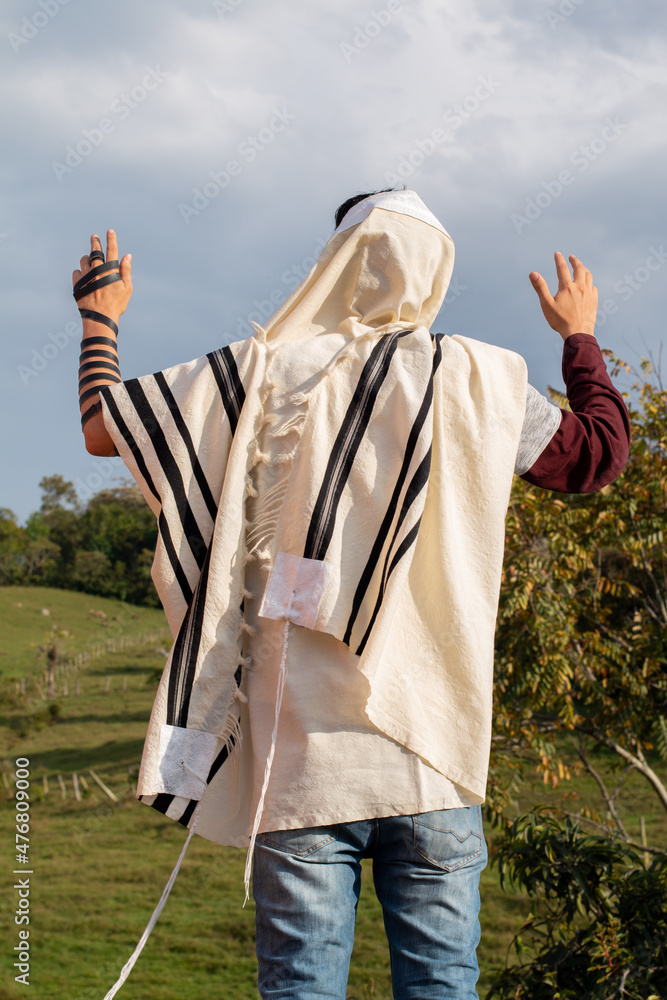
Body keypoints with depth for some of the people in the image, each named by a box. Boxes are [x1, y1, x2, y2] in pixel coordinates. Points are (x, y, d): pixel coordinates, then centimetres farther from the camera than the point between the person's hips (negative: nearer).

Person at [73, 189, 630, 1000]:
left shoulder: (269, 374, 1)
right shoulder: (483, 382, 3)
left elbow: (104, 425, 10)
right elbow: (600, 452, 19)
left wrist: (101, 314, 28)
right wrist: (581, 337, 36)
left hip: (303, 754, -1)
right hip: (433, 751, 1)